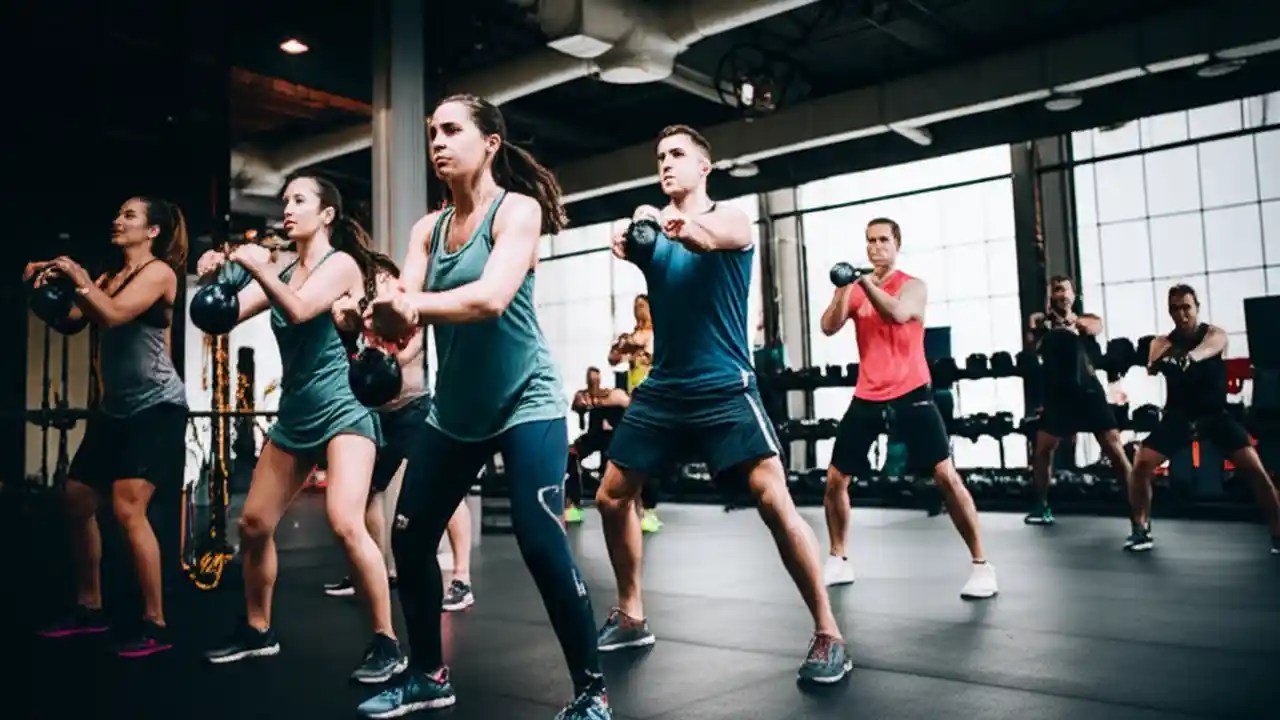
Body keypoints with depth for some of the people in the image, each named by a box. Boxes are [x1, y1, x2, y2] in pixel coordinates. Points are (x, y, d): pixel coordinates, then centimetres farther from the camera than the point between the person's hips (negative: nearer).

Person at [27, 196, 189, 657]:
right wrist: (49, 285, -5)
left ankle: (155, 625, -10)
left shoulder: (159, 272, -8)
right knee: (77, 501, 13)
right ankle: (89, 609, 27)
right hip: (115, 408, 9)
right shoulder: (110, 277, 16)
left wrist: (78, 278, -11)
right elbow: (72, 321, 8)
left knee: (128, 508, -18)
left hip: (156, 407, -9)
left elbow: (113, 316, -22)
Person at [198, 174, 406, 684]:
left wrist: (261, 270, -27)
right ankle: (257, 631, 30)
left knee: (345, 523, -23)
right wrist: (215, 278, -11)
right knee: (253, 524, 11)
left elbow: (299, 311, -22)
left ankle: (386, 644, -13)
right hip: (295, 416, 8)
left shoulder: (342, 263, -6)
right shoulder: (280, 272, 14)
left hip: (344, 410, -8)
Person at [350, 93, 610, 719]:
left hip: (525, 402, -7)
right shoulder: (429, 229, 9)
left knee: (540, 541, -15)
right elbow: (407, 311, -4)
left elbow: (491, 297, -25)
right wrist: (377, 315, -26)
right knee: (409, 536, 8)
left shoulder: (518, 209, -8)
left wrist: (415, 303, -36)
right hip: (455, 409, 7)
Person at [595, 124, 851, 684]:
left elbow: (707, 239, -25)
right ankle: (631, 617, 26)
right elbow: (633, 245, -13)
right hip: (662, 388, 5)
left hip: (724, 388, -5)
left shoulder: (731, 218, 0)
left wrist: (672, 225, -48)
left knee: (776, 504, -16)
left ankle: (828, 635, -4)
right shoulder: (654, 224, 10)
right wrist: (627, 243, -39)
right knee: (611, 498, 8)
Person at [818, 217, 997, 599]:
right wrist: (844, 289, -20)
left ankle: (981, 565, 0)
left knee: (946, 475, -11)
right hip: (867, 397, 4)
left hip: (910, 394, -4)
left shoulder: (914, 286, -2)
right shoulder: (853, 290, 8)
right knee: (835, 478, 5)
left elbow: (898, 314, -24)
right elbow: (829, 328, -7)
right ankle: (838, 561, 22)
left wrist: (865, 281, -32)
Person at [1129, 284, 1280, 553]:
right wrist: (1156, 363, -50)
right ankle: (1140, 530, 1)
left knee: (1254, 469, -14)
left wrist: (1188, 356, -59)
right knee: (1141, 466, -13)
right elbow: (1151, 367, -23)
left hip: (1215, 414, -1)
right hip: (1178, 416, 1)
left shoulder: (1215, 334, -7)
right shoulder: (1162, 343, 0)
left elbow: (1206, 349, -34)